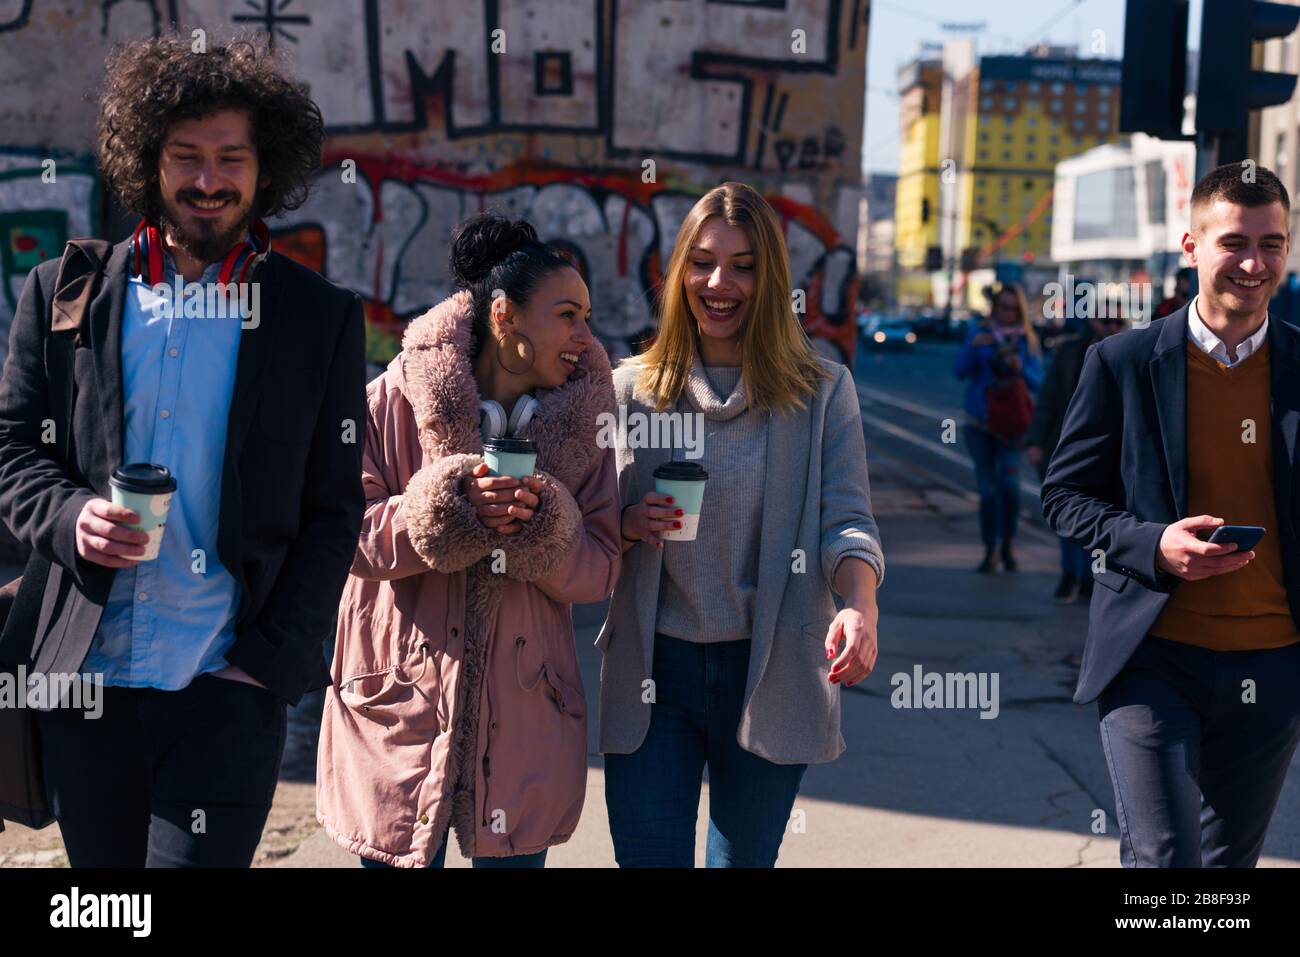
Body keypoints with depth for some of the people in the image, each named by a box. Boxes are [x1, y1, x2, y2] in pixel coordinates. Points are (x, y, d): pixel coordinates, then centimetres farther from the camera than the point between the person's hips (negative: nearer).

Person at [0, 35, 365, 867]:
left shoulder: (323, 318, 1)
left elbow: (335, 512, 1)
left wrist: (269, 661, -8)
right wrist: (70, 516, -13)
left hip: (229, 690, -2)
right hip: (85, 679, 3)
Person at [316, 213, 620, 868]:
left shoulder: (582, 423, 4)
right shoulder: (397, 399, -4)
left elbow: (600, 572, 2)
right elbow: (344, 534, -8)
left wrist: (541, 524, -18)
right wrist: (449, 509, -21)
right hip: (402, 707, -2)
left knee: (513, 857, 9)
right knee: (401, 857, 5)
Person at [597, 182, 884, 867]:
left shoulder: (821, 391, 1)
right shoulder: (630, 388, 5)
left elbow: (846, 520, -8)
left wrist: (860, 606, -28)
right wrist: (627, 524, -13)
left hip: (771, 676, 0)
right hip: (651, 674, 1)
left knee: (745, 858, 14)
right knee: (648, 856, 0)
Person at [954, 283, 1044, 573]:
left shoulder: (1028, 341, 3)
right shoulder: (980, 334, 3)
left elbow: (1037, 383, -4)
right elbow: (960, 371, -7)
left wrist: (1020, 368, -23)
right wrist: (974, 347, -24)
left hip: (1011, 422, -1)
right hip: (979, 422, 1)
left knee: (1010, 483, -16)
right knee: (987, 489, 1)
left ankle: (1008, 545, 3)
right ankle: (990, 552, 11)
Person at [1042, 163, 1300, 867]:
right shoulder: (1123, 362, -2)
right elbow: (1064, 494, 1)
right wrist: (1152, 545, -17)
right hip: (1154, 657, -3)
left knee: (1230, 858, 15)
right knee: (1162, 858, -8)